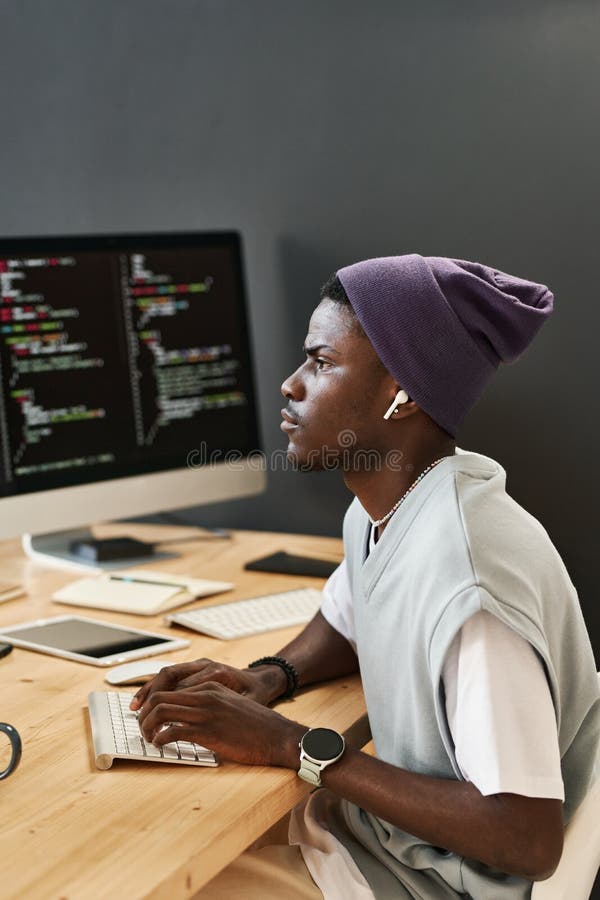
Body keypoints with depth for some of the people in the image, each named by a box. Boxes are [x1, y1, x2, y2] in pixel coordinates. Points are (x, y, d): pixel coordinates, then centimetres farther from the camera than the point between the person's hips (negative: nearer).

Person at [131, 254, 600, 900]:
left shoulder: (467, 577, -32)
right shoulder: (380, 508, -4)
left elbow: (529, 842, -30)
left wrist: (293, 745, -25)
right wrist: (266, 678, -5)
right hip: (378, 822, 8)